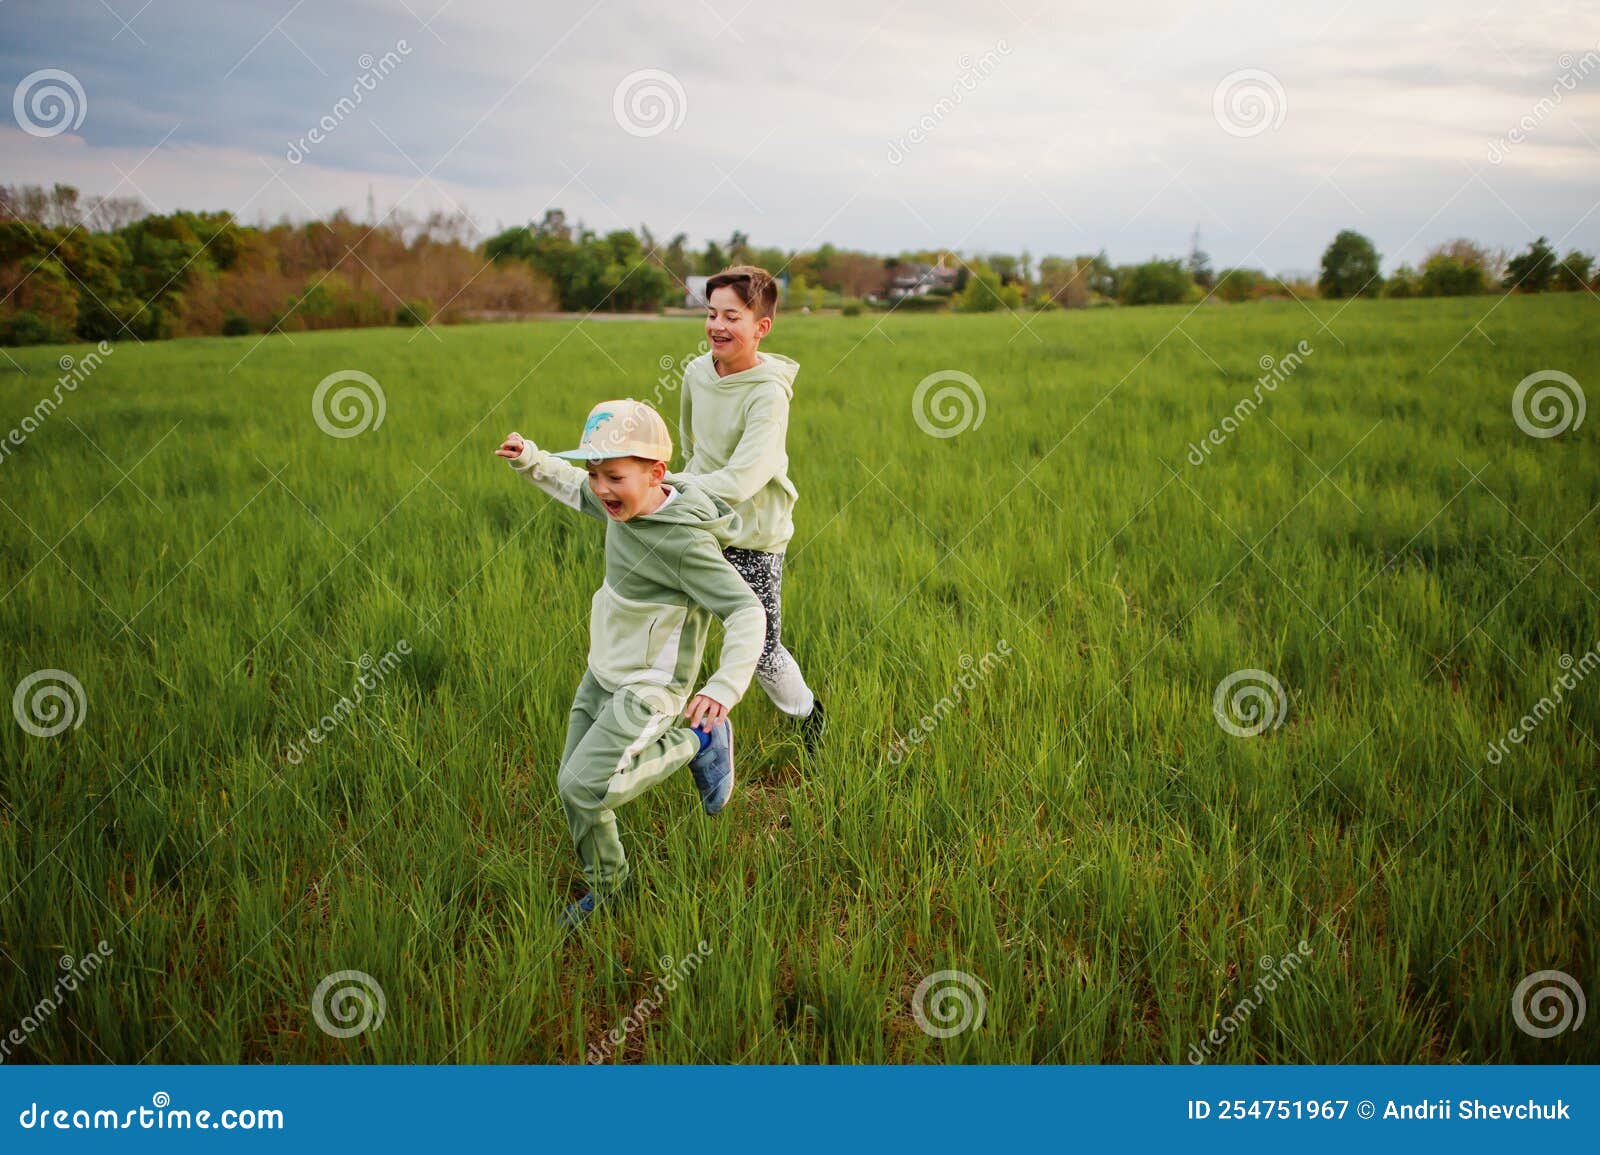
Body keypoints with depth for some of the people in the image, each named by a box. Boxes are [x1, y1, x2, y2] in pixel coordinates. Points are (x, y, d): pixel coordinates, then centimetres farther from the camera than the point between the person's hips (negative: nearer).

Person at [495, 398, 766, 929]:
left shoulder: (686, 542, -28)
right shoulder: (626, 504, -3)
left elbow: (747, 612, -32)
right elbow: (575, 489, 21)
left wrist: (726, 686, -45)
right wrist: (530, 460, 9)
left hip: (648, 686, -8)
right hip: (603, 671, 8)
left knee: (583, 788, -16)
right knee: (574, 782, 13)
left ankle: (697, 741, 1)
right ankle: (605, 885, 34)